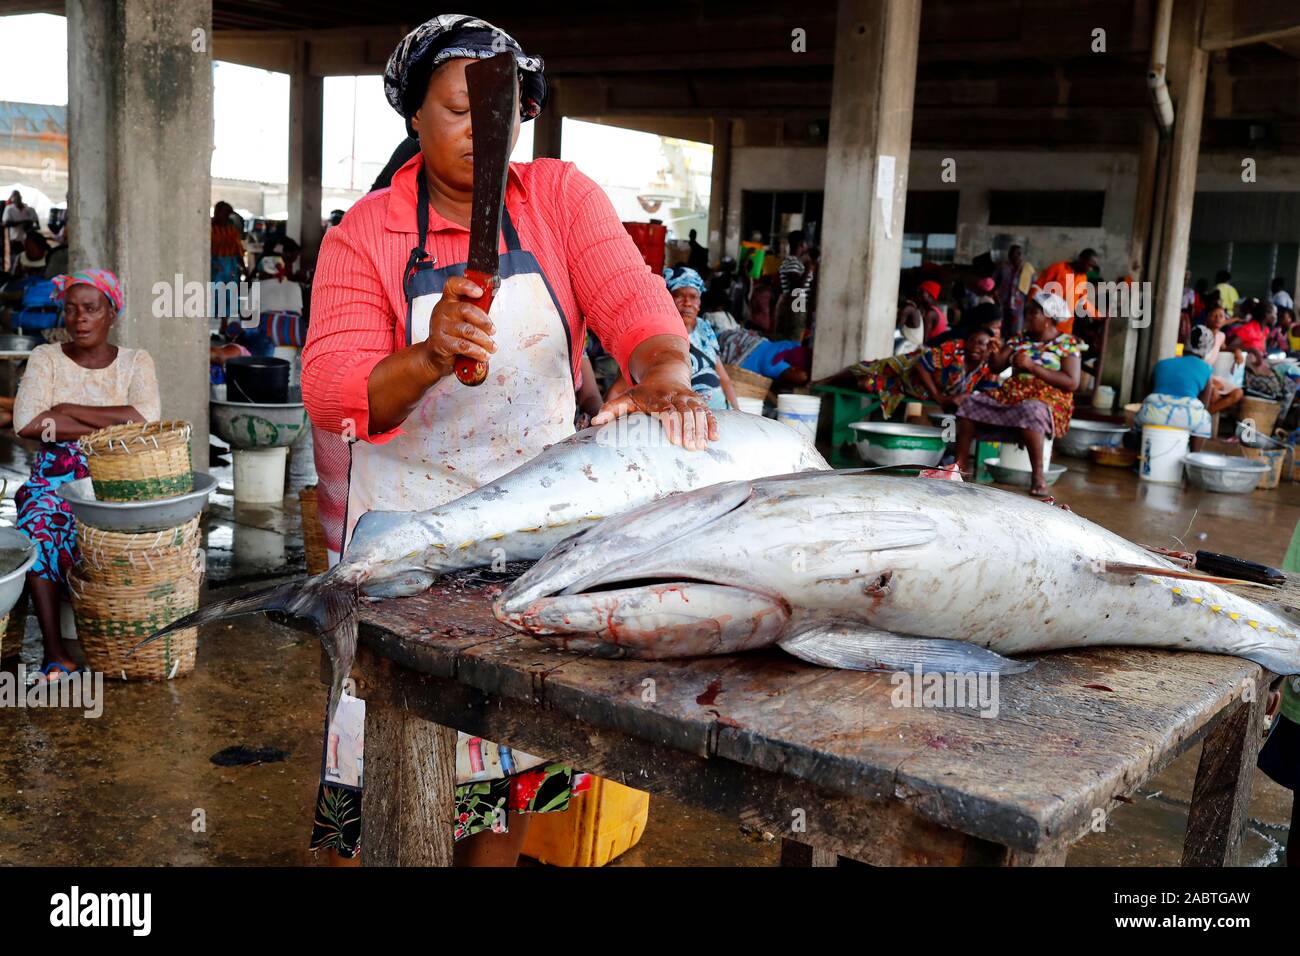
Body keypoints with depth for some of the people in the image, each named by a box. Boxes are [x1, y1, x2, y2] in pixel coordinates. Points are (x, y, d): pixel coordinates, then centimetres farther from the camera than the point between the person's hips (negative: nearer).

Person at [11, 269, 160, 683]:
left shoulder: (136, 361, 8)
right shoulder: (45, 358, 7)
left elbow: (145, 419, -13)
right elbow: (27, 423, -11)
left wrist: (66, 410, -10)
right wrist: (110, 427, -11)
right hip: (56, 476, 0)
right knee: (37, 524, -32)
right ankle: (55, 652, -30)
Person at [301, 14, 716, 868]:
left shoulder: (560, 196, -1)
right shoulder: (362, 235, -6)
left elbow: (632, 300, -16)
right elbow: (333, 395, -16)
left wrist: (662, 377, -38)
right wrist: (430, 359, -36)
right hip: (413, 517, -1)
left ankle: (496, 853, 32)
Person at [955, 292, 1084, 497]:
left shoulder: (1068, 345, -2)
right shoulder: (1020, 340, 14)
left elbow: (1072, 383, -13)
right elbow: (995, 367, 13)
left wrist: (1032, 366, -17)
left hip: (1048, 399, -6)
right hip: (1011, 393, 6)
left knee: (1030, 411, -40)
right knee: (971, 404, -11)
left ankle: (1038, 476, -33)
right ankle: (961, 463, -11)